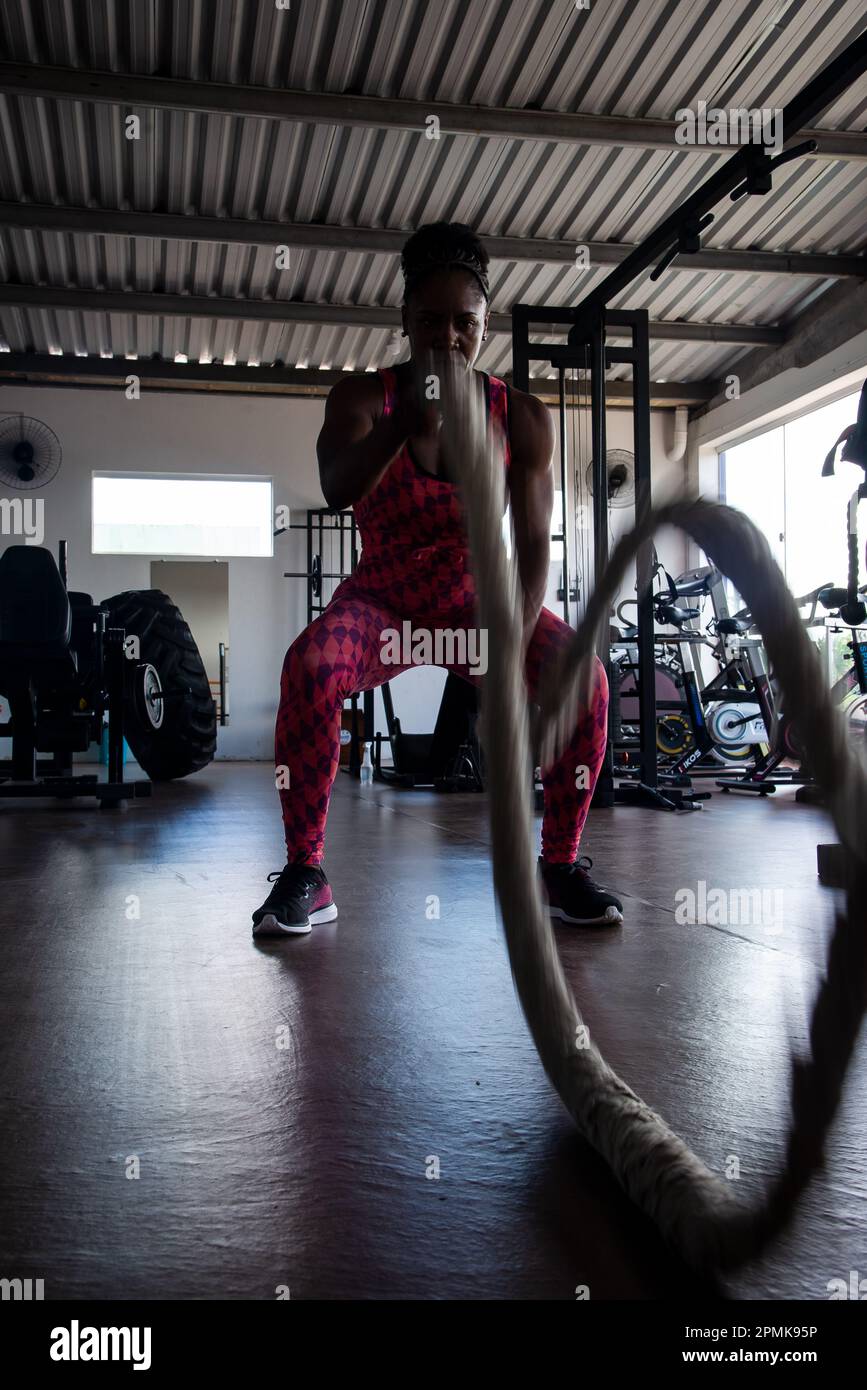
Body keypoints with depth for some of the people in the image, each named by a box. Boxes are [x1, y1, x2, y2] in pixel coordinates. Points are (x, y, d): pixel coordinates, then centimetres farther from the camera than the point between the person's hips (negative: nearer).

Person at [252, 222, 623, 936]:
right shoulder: (363, 396, -12)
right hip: (382, 597, -1)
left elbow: (532, 543, -13)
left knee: (582, 676, -25)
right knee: (310, 666, -33)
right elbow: (338, 488, -31)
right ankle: (306, 876, -19)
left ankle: (561, 866, -7)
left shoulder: (522, 417, -9)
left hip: (474, 597, 1)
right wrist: (408, 422, -51)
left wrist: (513, 647, -28)